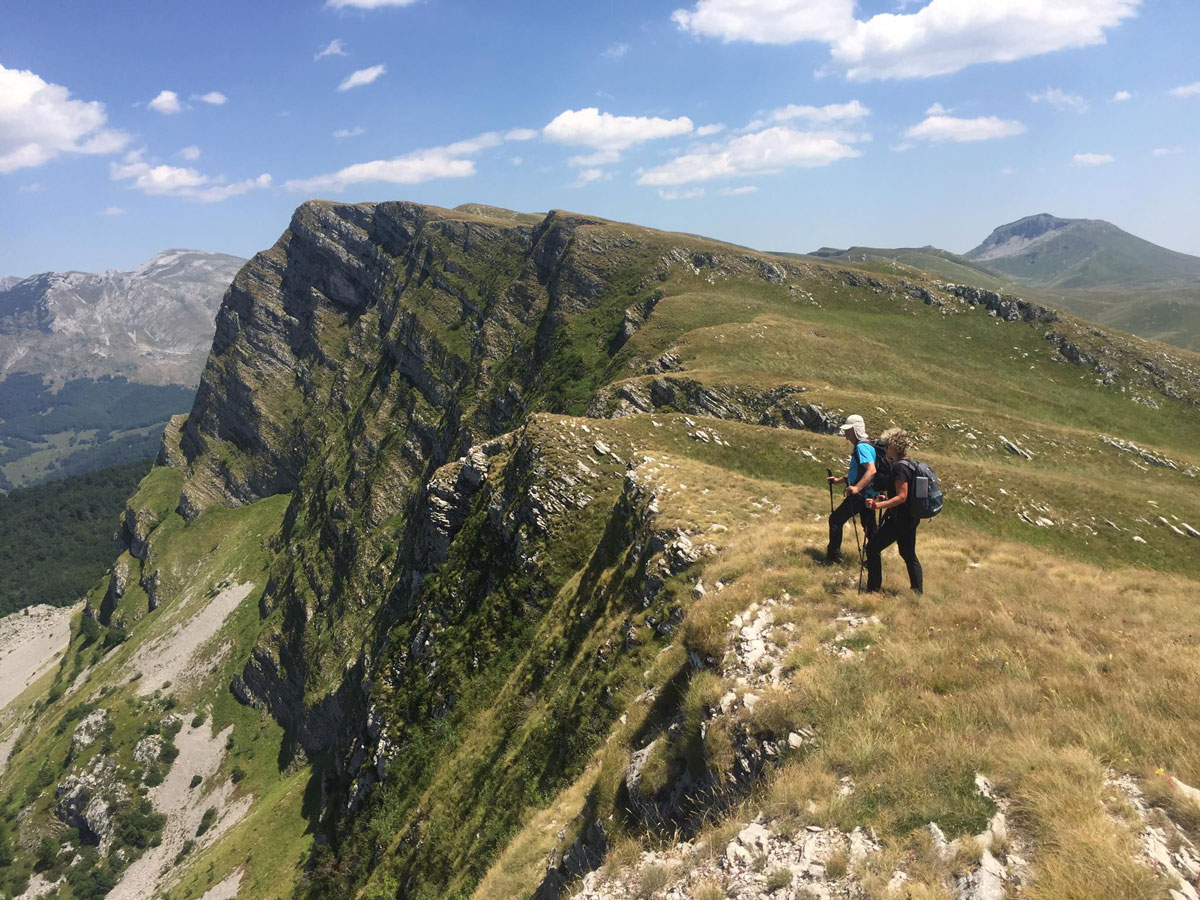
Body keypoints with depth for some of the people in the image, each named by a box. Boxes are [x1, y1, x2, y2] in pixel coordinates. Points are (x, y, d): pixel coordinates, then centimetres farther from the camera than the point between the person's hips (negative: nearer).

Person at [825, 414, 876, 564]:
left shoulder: (862, 447, -17)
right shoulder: (862, 446, 16)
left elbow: (871, 470, -31)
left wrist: (857, 487, -40)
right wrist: (839, 480, 23)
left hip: (860, 494, -10)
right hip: (868, 494, 10)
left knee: (836, 519, -2)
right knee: (870, 528, 14)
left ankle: (834, 556, 4)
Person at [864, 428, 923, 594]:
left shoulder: (899, 467, -18)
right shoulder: (910, 465, 12)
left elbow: (902, 497, -24)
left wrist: (878, 505, -29)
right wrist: (886, 500, 26)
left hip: (899, 518, -10)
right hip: (910, 518, 10)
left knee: (873, 547, -3)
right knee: (909, 555, 19)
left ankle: (873, 588, 0)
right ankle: (918, 591, 23)